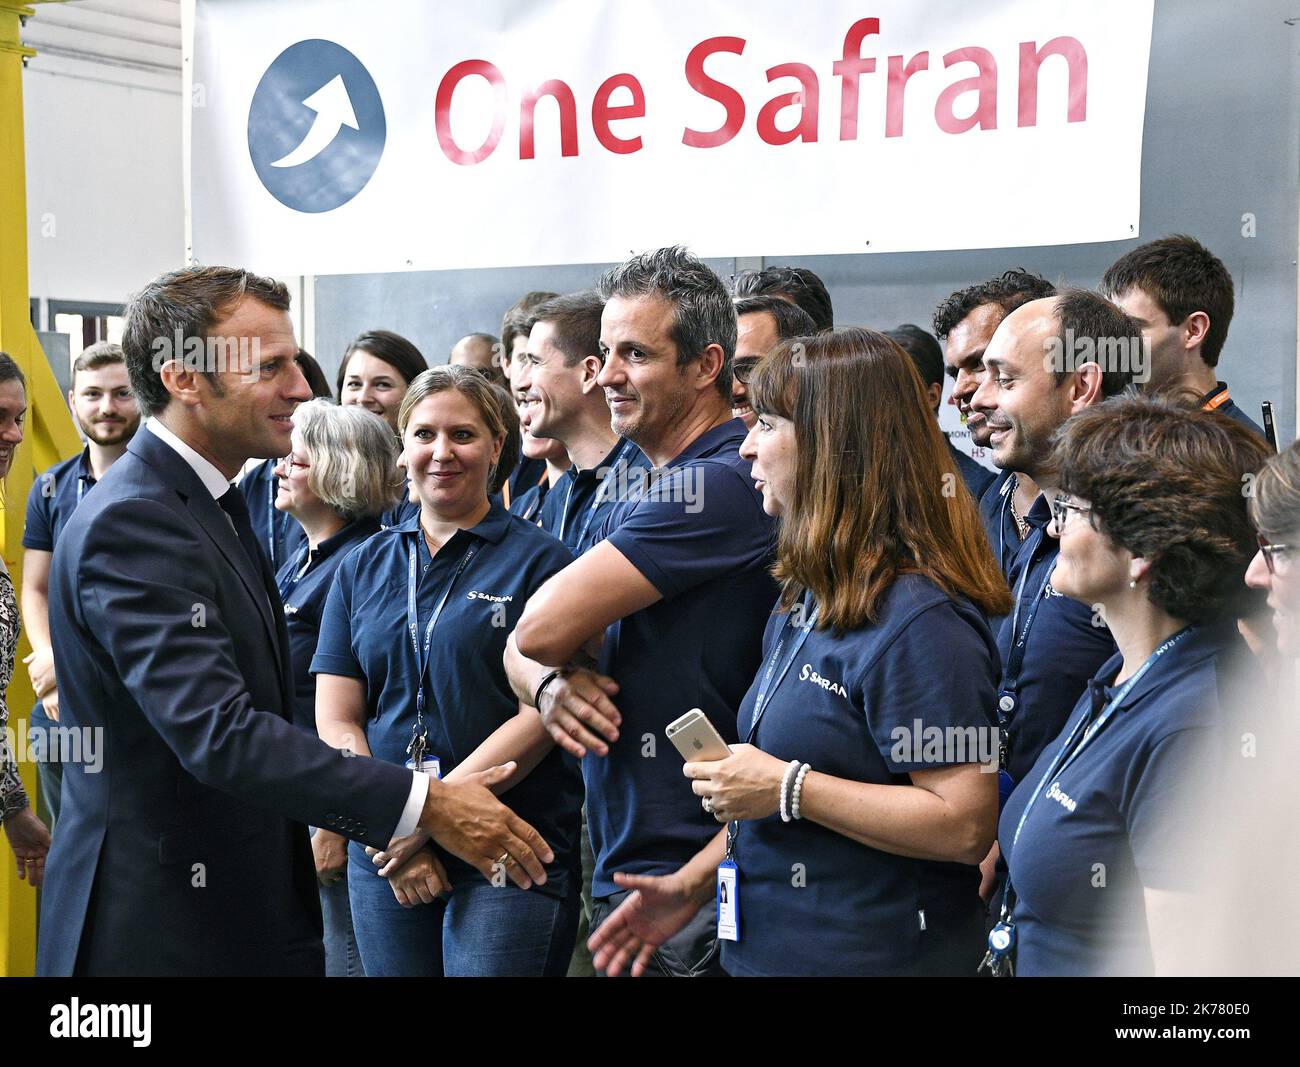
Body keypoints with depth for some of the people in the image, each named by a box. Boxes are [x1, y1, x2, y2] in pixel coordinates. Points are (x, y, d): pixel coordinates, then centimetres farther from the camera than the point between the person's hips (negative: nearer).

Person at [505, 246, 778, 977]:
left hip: (686, 886, -9)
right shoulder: (645, 492, 14)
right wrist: (550, 684, -11)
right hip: (620, 866, 9)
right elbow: (522, 649, 11)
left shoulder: (717, 483, -18)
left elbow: (545, 628, -21)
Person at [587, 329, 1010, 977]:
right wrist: (691, 885, 11)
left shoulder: (920, 619, -21)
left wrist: (790, 787, -23)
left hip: (873, 956, -9)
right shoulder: (806, 600, 11)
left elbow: (966, 825, -27)